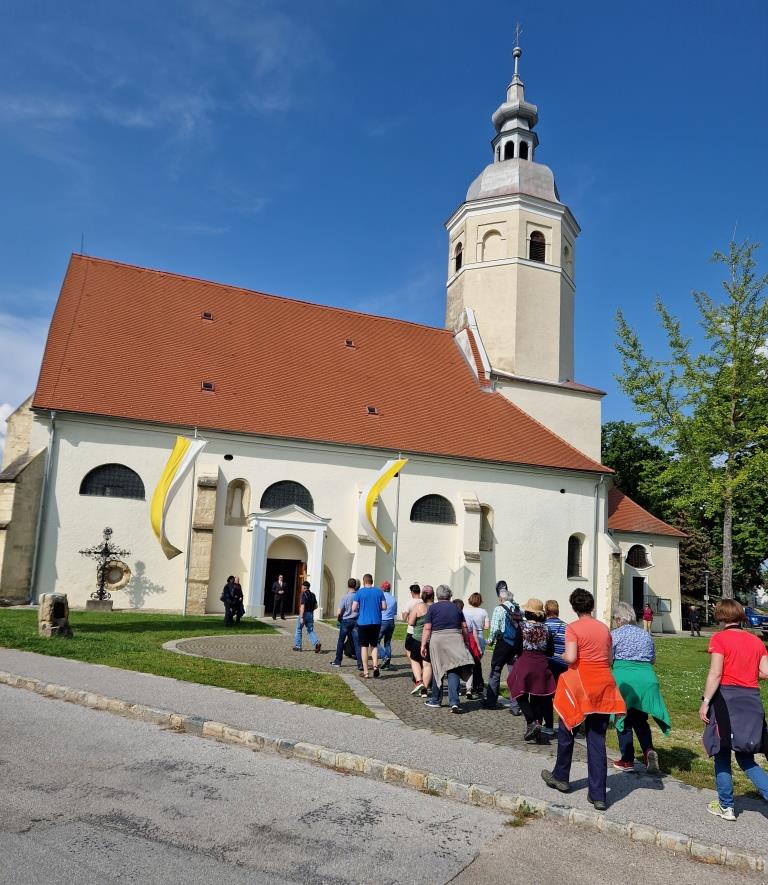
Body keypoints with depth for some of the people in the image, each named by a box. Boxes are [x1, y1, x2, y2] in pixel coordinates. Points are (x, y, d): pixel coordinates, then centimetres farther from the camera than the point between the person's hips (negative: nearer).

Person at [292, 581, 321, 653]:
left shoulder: (303, 595, -14)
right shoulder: (313, 595, 7)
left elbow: (302, 606, -21)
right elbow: (316, 606, 12)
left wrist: (301, 617, -23)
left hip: (304, 614, -6)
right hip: (311, 614, 6)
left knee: (298, 630, 12)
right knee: (310, 630, 7)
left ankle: (297, 646, 18)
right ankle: (317, 643, -14)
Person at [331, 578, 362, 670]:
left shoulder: (345, 597, -11)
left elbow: (339, 612, -10)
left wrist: (338, 619, 9)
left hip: (345, 621, -1)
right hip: (356, 621, 2)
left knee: (341, 642, 14)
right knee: (357, 643, 1)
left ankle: (337, 661, 22)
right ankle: (360, 663, -5)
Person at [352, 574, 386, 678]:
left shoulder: (360, 592, -5)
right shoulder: (379, 591, 3)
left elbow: (354, 608, -9)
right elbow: (384, 607, 2)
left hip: (363, 622, -2)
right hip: (376, 622, 3)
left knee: (364, 646, 6)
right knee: (374, 645, 16)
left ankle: (366, 672, 6)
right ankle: (375, 666, -5)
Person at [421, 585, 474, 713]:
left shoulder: (433, 608, 3)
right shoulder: (456, 608, 11)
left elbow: (427, 628, -3)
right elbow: (464, 628, 11)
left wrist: (423, 645, 0)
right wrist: (466, 642, 22)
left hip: (437, 640, -1)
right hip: (455, 639, 1)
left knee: (437, 670, 12)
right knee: (454, 672, -3)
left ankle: (435, 700, 24)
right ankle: (454, 702, -16)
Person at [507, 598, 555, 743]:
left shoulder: (522, 626, -7)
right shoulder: (546, 629, 4)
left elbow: (517, 647, -9)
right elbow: (550, 651, 8)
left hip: (524, 663, -4)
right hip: (541, 665, 4)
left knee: (521, 695, 6)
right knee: (538, 697, 11)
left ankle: (532, 722, -11)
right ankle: (538, 727, 11)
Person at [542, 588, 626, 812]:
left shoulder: (573, 628, -10)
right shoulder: (604, 628, 6)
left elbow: (571, 658, -20)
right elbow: (609, 659, 10)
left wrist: (563, 655, 1)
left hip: (581, 685, -4)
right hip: (603, 685, 4)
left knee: (566, 729, 17)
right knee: (597, 739, 8)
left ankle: (561, 777, 32)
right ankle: (598, 795, 7)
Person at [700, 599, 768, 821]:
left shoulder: (719, 639, -8)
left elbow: (715, 673, -15)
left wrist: (705, 702, -11)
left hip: (727, 697, -5)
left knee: (722, 754, 9)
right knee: (745, 758, 15)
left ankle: (726, 806, 16)